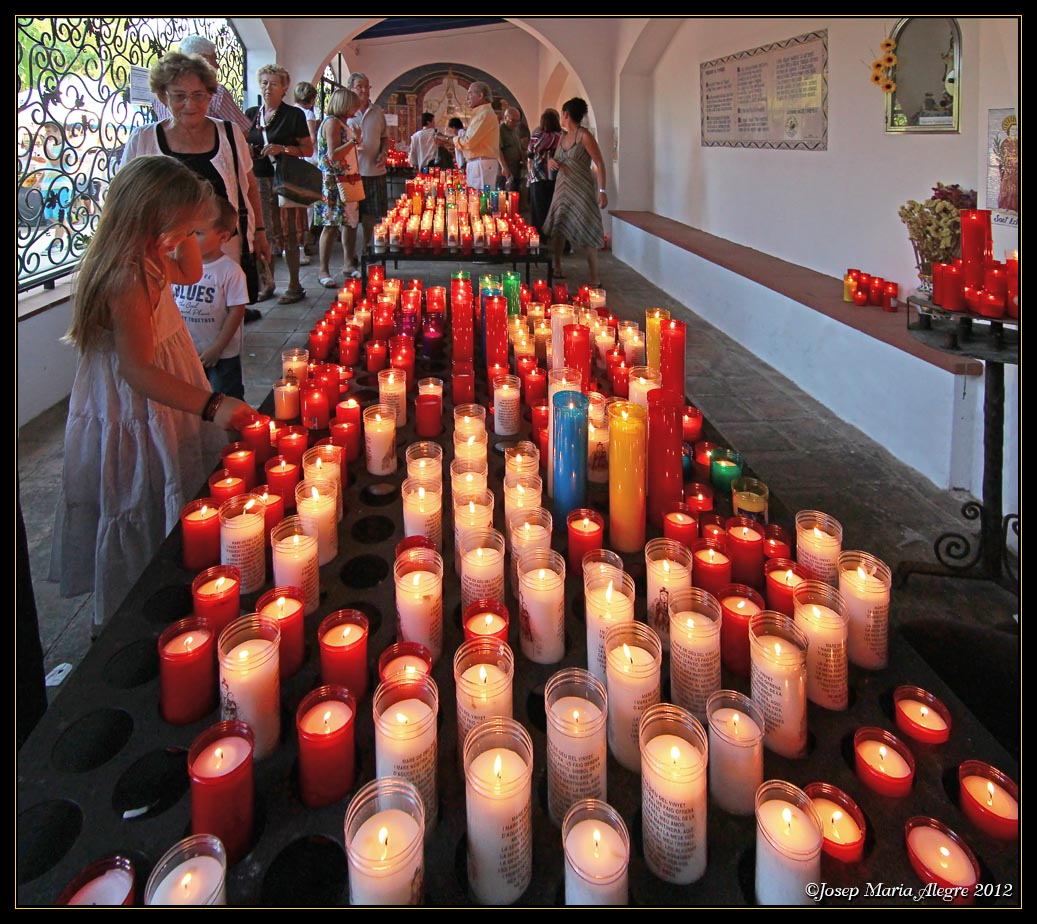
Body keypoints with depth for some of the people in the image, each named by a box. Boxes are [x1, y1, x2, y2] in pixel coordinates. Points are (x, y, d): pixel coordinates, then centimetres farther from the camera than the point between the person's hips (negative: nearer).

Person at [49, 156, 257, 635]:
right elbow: (137, 370, -36)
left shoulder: (146, 256, 1)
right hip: (135, 418, -10)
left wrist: (184, 231, 2)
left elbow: (190, 272, 21)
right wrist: (212, 406, -44)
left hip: (153, 409, 10)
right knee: (142, 522, 5)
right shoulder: (128, 277, -30)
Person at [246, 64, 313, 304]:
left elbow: (308, 150, 0)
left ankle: (294, 286, 1)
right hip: (257, 180, 5)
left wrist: (282, 149, -14)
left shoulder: (293, 114, 1)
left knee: (285, 232, -4)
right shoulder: (251, 113, 15)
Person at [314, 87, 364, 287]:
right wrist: (354, 140, -18)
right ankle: (324, 271, -4)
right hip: (333, 182, -10)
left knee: (350, 222, 11)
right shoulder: (332, 122, -13)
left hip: (348, 180, 10)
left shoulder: (343, 123, 17)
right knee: (331, 225, -8)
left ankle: (348, 264, 20)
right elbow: (333, 155, -21)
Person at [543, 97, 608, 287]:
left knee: (586, 235, -9)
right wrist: (550, 161, -1)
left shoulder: (584, 136, -11)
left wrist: (602, 191, -21)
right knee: (557, 229, 10)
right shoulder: (563, 137, 11)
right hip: (562, 188, 8)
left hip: (582, 190, -8)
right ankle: (557, 269, 24)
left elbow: (600, 164, -14)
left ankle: (594, 280, -5)